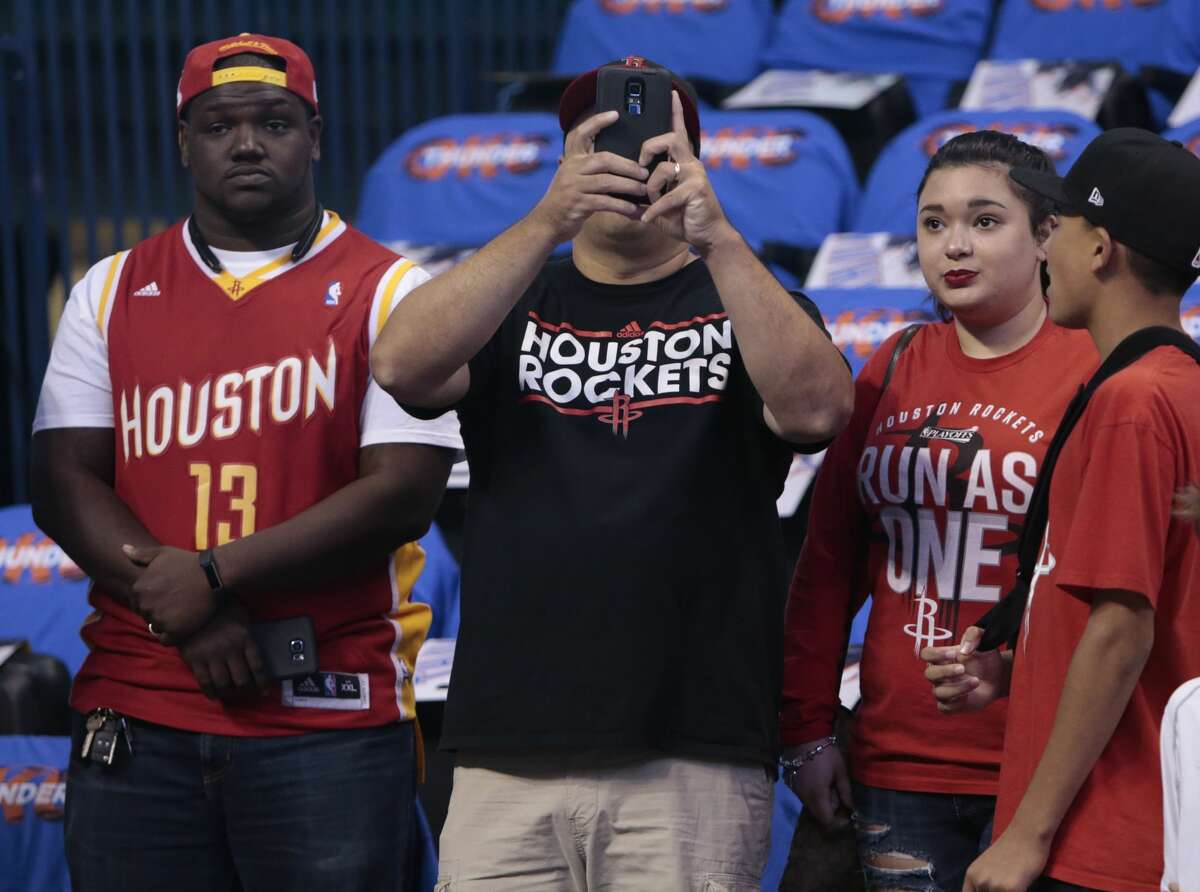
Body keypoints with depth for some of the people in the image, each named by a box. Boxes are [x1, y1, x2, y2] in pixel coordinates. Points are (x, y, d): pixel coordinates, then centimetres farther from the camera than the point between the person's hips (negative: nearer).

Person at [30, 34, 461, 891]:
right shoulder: (112, 294, 14)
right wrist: (181, 611, -10)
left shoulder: (390, 293, 3)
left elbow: (405, 492, -7)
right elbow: (64, 484, 6)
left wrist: (214, 576, -14)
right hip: (136, 723, 3)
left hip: (330, 728, -3)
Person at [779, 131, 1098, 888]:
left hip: (1034, 770, -4)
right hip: (898, 764, 5)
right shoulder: (893, 371, 11)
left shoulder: (1094, 371, -5)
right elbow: (828, 563, 13)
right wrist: (808, 732, 9)